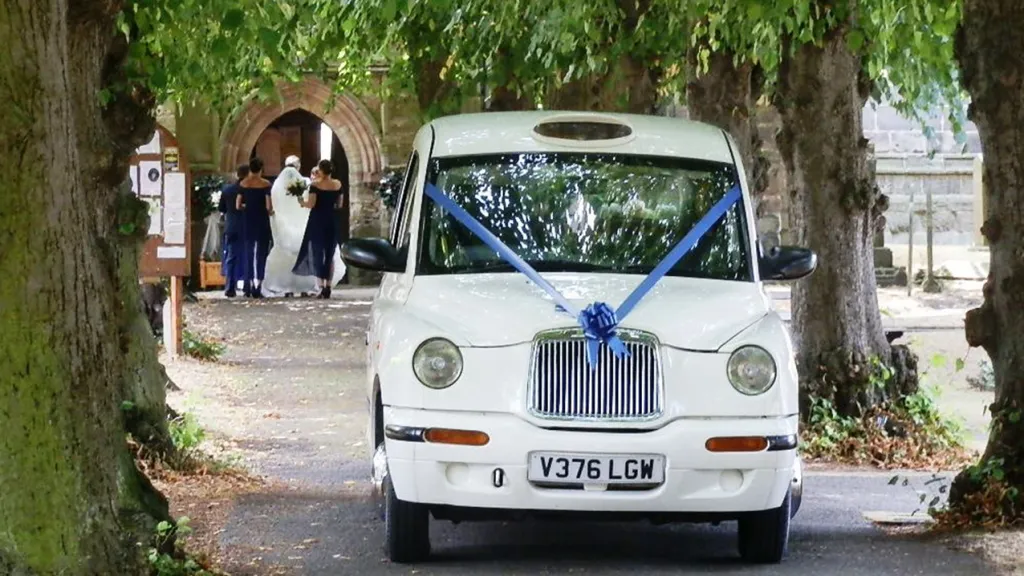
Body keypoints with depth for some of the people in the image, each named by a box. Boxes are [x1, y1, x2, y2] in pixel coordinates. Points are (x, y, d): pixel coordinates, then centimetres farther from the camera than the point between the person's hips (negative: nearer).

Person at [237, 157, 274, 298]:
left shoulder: (243, 184, -1)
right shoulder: (265, 184, -8)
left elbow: (238, 205, -1)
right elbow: (269, 206, -12)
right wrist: (270, 211, 9)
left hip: (247, 221, 3)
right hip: (262, 221, -3)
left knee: (248, 253, 12)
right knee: (261, 254, 3)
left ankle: (249, 286, 11)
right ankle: (258, 286, -4)